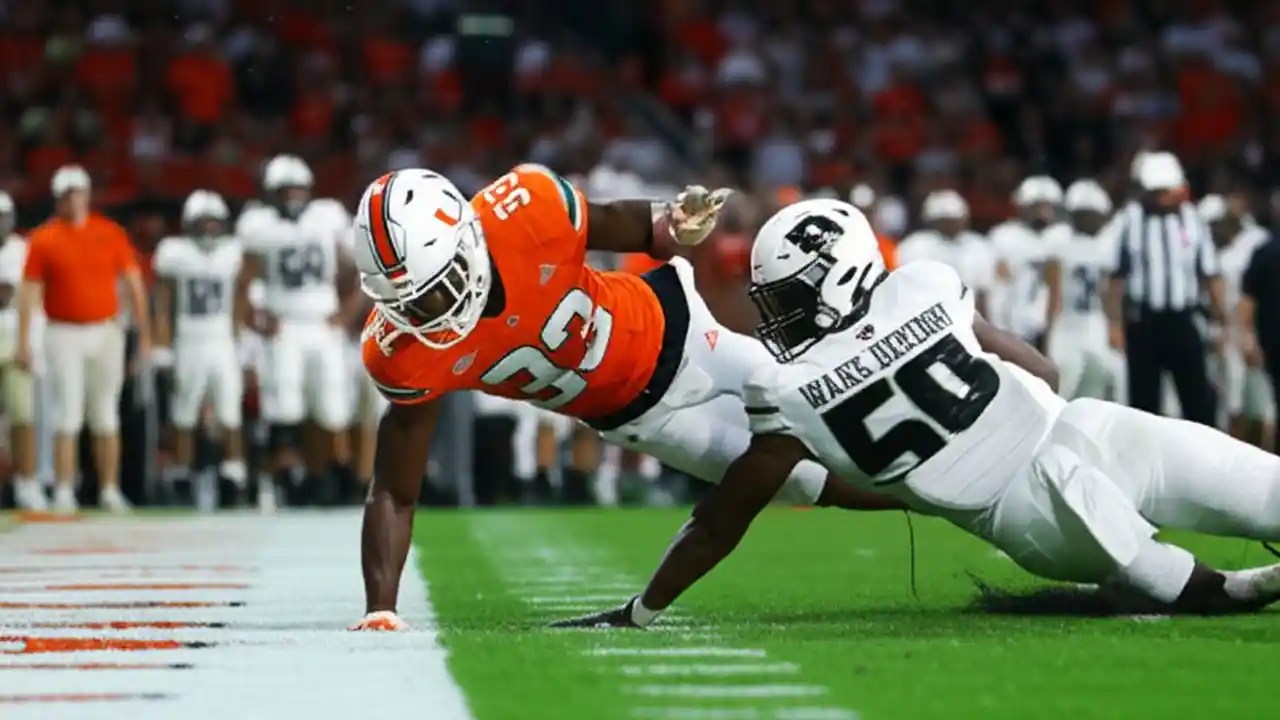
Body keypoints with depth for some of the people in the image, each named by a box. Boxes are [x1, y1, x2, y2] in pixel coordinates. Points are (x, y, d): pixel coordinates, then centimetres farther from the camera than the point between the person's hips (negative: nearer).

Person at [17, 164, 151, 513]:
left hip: (106, 333, 2)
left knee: (105, 416, 8)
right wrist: (24, 343, -7)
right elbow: (29, 292, -1)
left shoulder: (110, 233, 3)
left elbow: (134, 285, 5)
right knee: (69, 416, -6)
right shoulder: (44, 239, -1)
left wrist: (144, 335, 3)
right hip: (65, 336, -2)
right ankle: (63, 492, -4)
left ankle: (110, 489, 15)